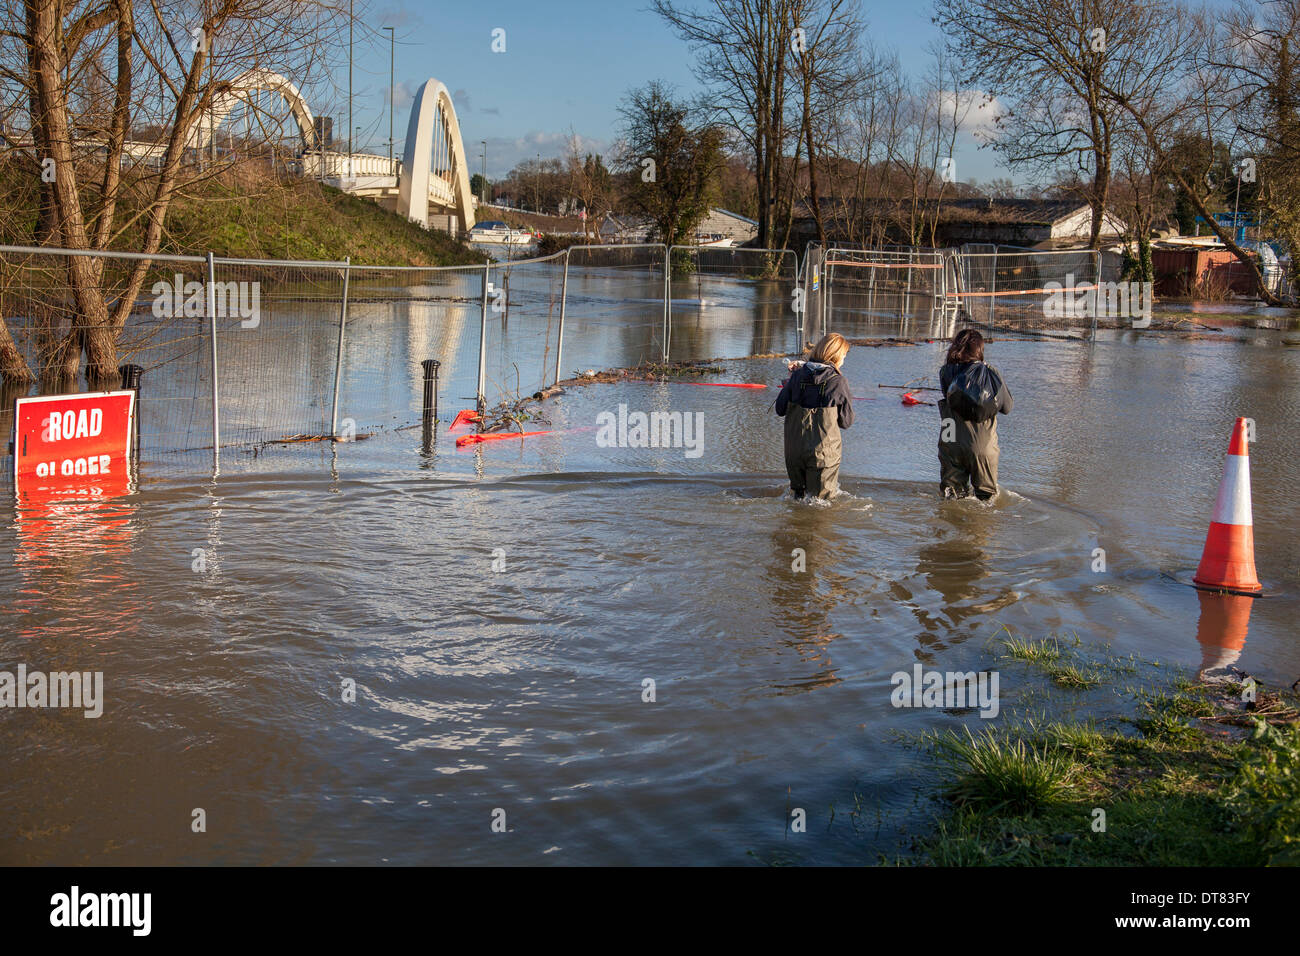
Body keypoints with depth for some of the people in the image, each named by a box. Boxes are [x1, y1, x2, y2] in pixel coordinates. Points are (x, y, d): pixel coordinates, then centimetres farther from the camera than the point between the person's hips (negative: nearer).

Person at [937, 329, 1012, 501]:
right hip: (983, 446, -1)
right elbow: (1007, 407, 4)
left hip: (950, 446, 1)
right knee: (986, 495, 12)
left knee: (951, 496, 13)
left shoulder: (945, 372, -3)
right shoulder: (989, 373, -5)